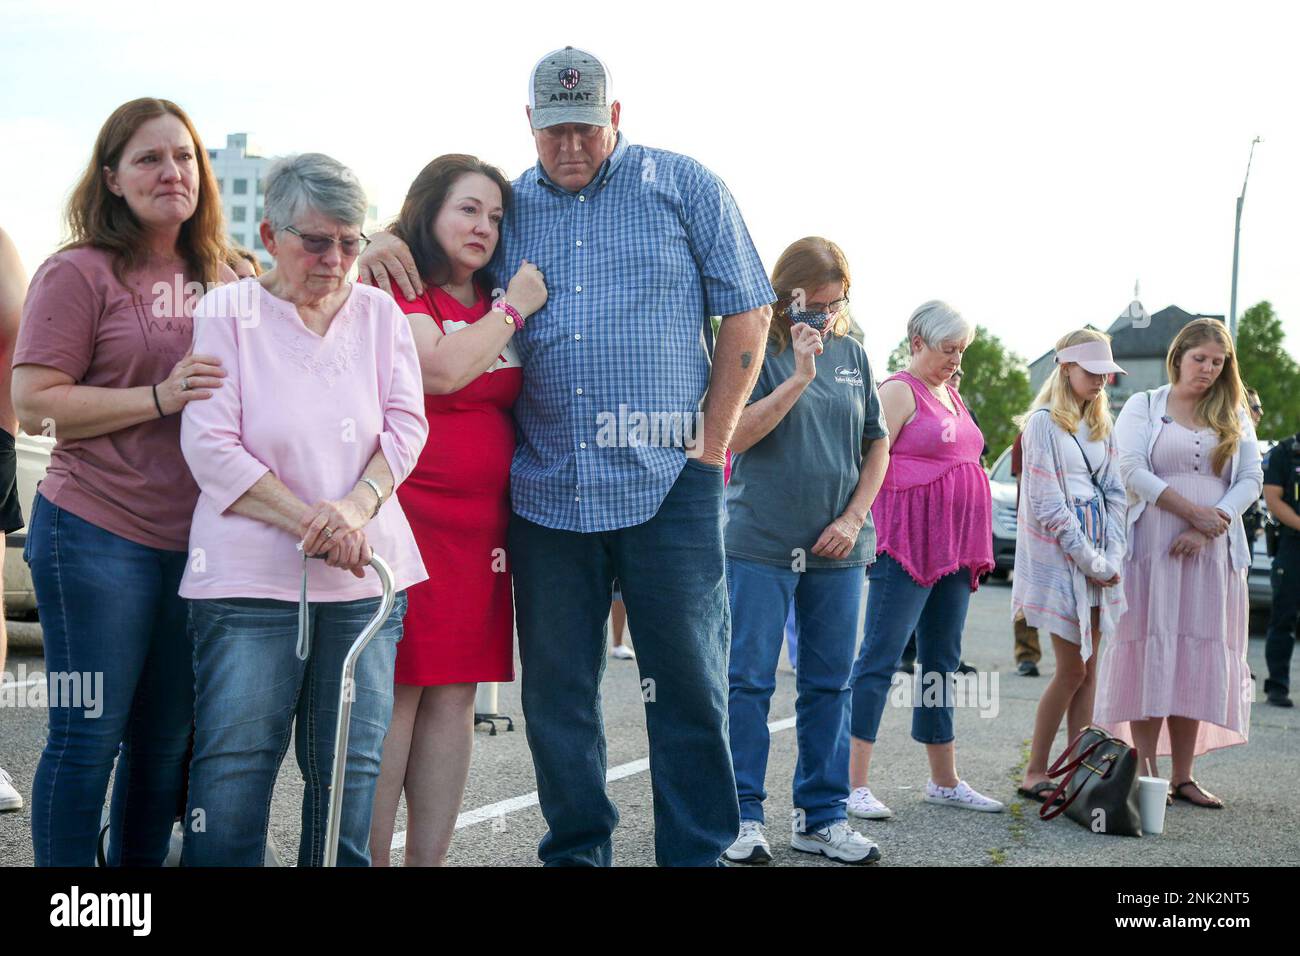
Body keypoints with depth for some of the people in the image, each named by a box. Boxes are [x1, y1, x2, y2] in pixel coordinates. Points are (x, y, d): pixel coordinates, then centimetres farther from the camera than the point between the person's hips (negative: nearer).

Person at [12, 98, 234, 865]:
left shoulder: (221, 277, 11)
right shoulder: (80, 273, -6)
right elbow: (33, 402, -11)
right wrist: (160, 398, -19)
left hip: (195, 540, 6)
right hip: (99, 537, -5)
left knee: (167, 739, 13)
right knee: (89, 736, 1)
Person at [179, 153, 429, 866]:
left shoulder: (379, 313, 11)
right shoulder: (226, 312, 1)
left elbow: (406, 423, 6)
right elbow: (209, 445, -6)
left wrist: (357, 505, -12)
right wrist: (307, 521, -12)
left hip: (364, 572, 3)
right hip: (250, 573, -3)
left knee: (352, 768, 5)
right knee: (235, 763, -4)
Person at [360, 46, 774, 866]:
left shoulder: (684, 186, 5)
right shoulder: (505, 205, 13)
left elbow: (747, 312, 4)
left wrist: (712, 443, -2)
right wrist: (384, 249, -2)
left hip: (667, 482, -3)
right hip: (546, 486, 3)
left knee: (688, 683, 0)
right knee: (556, 692, 8)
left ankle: (698, 854, 10)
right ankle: (577, 854, 20)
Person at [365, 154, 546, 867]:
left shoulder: (495, 304, 19)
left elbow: (519, 404, 29)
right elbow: (442, 368, -19)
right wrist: (512, 309, -7)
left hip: (480, 525, 7)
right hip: (405, 514, -7)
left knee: (454, 695, 6)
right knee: (395, 691, -6)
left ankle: (429, 858, 12)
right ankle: (371, 858, 2)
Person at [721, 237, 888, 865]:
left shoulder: (852, 353, 11)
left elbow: (877, 443, 14)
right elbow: (735, 436, -12)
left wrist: (854, 518, 2)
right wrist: (800, 376, -19)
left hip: (837, 550, 5)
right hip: (760, 544, -4)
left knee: (829, 683, 8)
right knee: (749, 680, -2)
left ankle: (822, 815, 17)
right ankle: (744, 814, 7)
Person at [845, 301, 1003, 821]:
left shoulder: (950, 395, 20)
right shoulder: (899, 390, -6)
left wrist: (972, 549, 20)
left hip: (952, 548, 9)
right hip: (908, 544, -9)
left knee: (942, 661, 13)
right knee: (879, 657, -9)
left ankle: (945, 781, 20)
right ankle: (854, 783, -9)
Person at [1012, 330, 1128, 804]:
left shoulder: (1102, 425, 15)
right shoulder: (1044, 423, -8)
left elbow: (1114, 492, 11)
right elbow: (1049, 505, -12)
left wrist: (1112, 556, -3)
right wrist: (1090, 561, -12)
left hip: (1098, 555, 7)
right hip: (1059, 555, -7)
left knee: (1087, 670, 5)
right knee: (1072, 668, -6)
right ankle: (1034, 773, 4)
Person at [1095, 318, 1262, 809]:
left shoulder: (1235, 417, 15)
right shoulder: (1144, 407, 6)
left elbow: (1251, 479, 5)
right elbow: (1132, 470, -7)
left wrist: (1209, 528, -11)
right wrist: (1193, 511, -15)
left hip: (1212, 555, 3)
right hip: (1151, 549, -3)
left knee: (1196, 660, 2)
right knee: (1150, 654, -6)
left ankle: (1182, 776, 7)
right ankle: (1145, 772, -3)